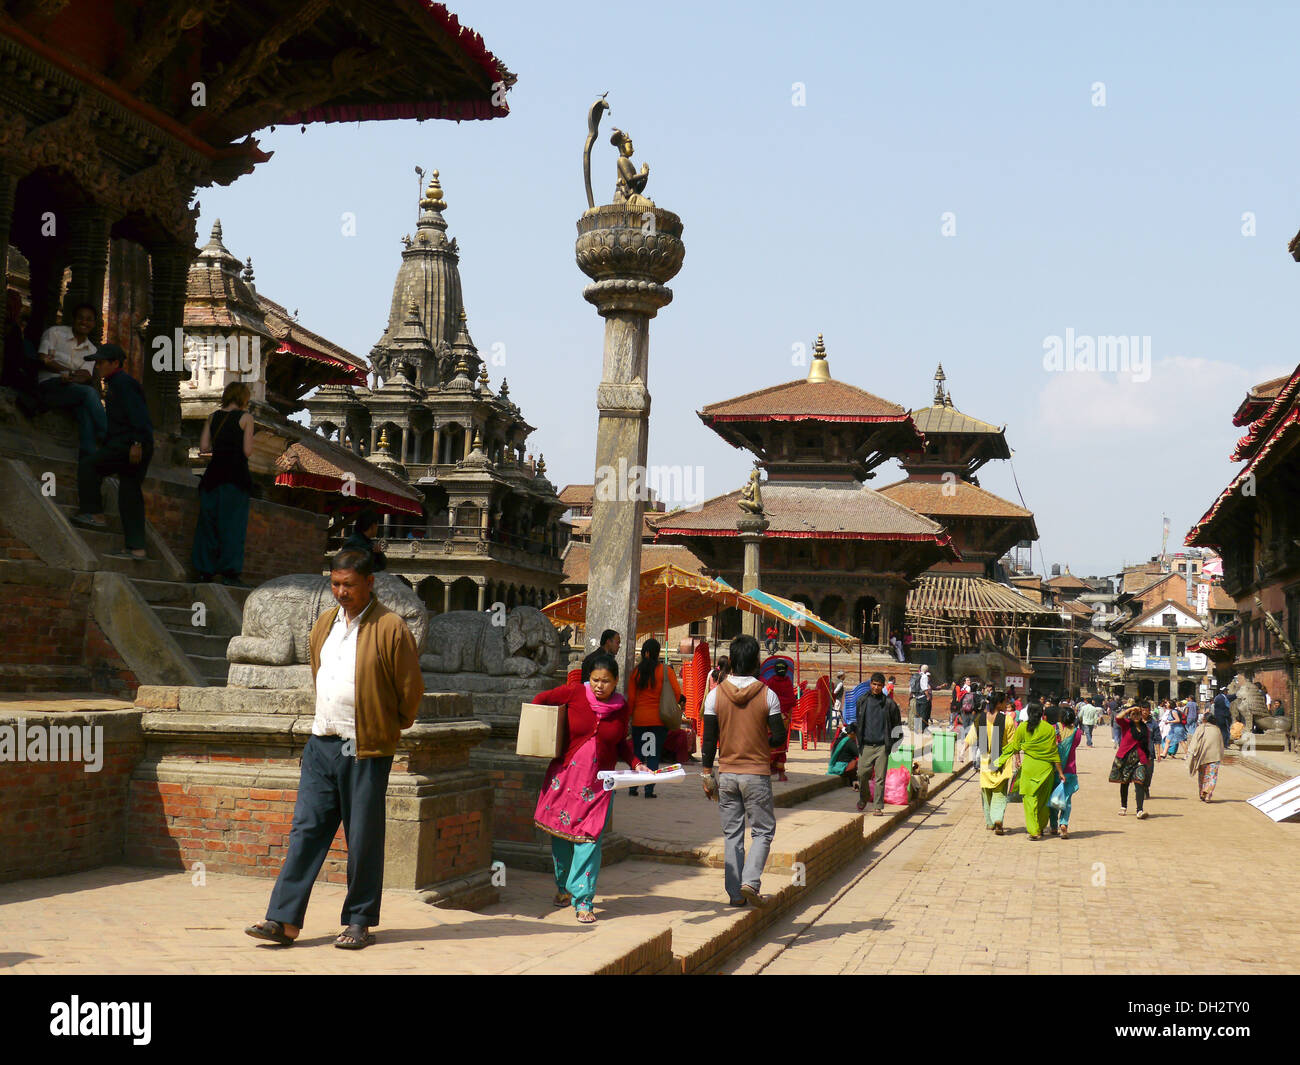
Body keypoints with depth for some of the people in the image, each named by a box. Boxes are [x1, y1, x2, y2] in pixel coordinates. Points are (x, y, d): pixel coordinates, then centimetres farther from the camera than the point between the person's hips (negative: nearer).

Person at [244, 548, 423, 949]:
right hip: (322, 744, 6)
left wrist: (395, 725, 8)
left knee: (363, 839, 3)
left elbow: (411, 688, -4)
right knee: (306, 830, 3)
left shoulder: (390, 628, -10)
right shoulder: (324, 624, 11)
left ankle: (359, 923, 14)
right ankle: (284, 919, 4)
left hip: (366, 750, -6)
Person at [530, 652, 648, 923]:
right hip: (565, 775, 0)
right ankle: (563, 885, 34)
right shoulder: (575, 693, -5)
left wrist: (637, 764, -2)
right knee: (560, 834, 10)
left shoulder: (621, 707, 1)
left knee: (588, 839, -8)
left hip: (599, 782, 0)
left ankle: (583, 900, -3)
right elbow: (540, 700, 8)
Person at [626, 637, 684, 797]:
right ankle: (649, 789, -2)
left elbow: (630, 699, 3)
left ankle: (632, 787, 9)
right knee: (655, 754, 3)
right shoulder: (666, 670, -4)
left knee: (637, 753, 12)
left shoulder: (636, 672, 2)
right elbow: (677, 694, -5)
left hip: (639, 718, 2)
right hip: (659, 719, -2)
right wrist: (681, 702, 15)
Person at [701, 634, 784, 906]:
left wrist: (707, 773, 6)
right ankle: (750, 881, -9)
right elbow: (779, 737, -6)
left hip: (727, 774, 2)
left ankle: (735, 892, 10)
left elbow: (709, 739, -2)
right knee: (763, 831, 9)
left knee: (732, 834, 10)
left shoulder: (716, 694, -3)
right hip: (757, 774, -2)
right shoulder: (767, 695, -8)